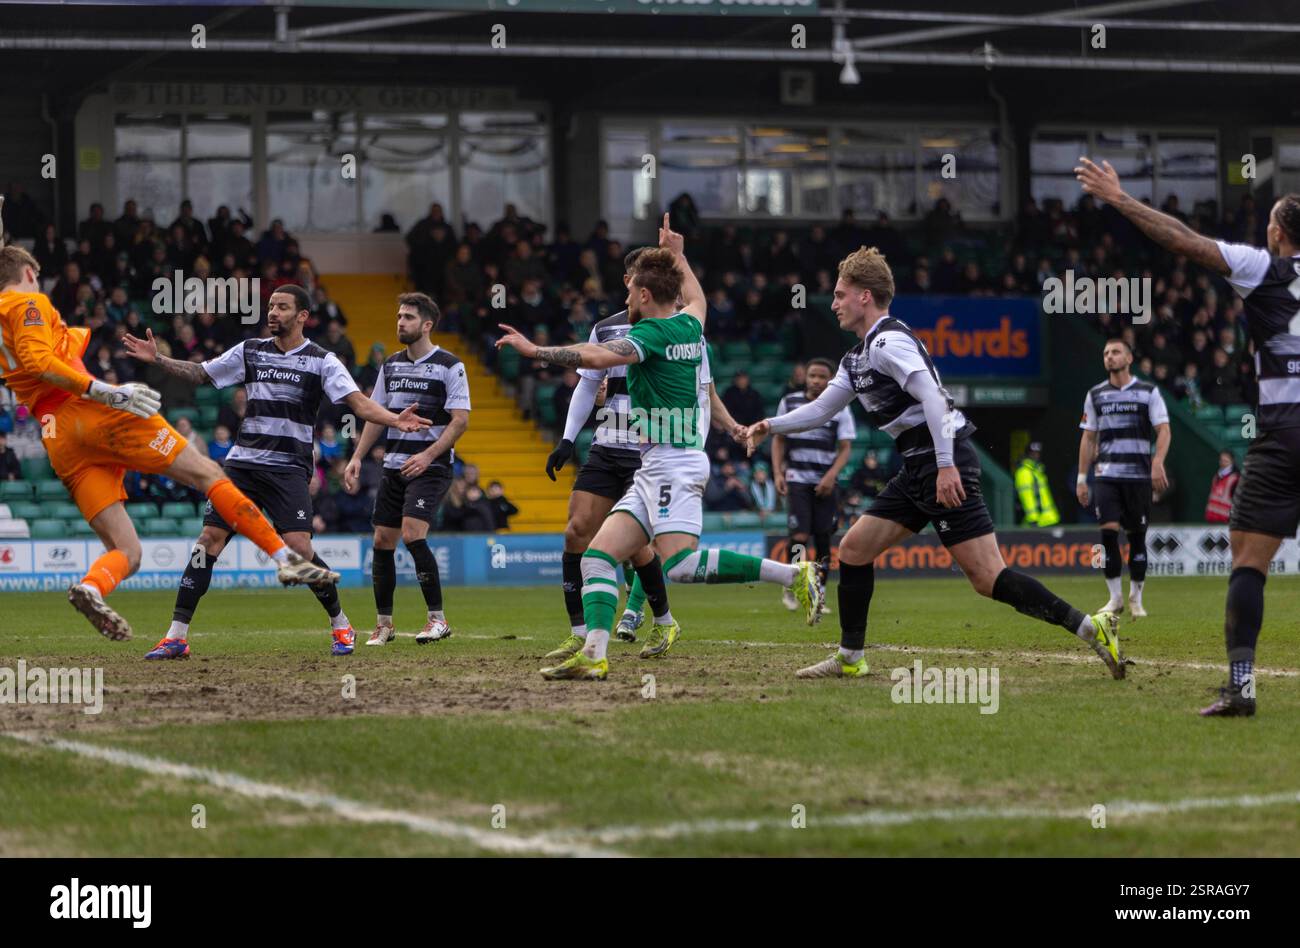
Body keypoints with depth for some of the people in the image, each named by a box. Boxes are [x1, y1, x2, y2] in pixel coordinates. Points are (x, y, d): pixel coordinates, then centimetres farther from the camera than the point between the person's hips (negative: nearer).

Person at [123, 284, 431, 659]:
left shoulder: (321, 361, -2)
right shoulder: (250, 351, 9)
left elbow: (359, 403, -11)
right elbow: (200, 374, 18)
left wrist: (395, 420, -29)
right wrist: (157, 359, 7)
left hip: (289, 469, -3)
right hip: (243, 462, 3)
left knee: (299, 548, -15)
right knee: (209, 539, -7)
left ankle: (341, 625, 7)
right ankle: (176, 636, -4)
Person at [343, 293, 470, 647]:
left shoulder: (449, 366, -7)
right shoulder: (391, 365, 12)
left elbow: (460, 420, -11)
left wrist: (428, 456, -21)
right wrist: (357, 457, 8)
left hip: (430, 467, -6)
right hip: (394, 467, 6)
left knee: (412, 535, -21)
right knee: (382, 542, 4)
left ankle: (437, 618, -11)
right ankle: (383, 624, 16)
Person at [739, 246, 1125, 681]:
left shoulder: (888, 340, -11)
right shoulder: (857, 357, 20)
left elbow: (932, 396, -22)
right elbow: (821, 409, 30)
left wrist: (946, 465, -27)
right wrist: (771, 426, 22)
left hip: (945, 466, -10)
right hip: (918, 468, 10)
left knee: (987, 577, -15)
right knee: (853, 548, 10)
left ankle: (1091, 627, -15)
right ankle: (850, 658, 18)